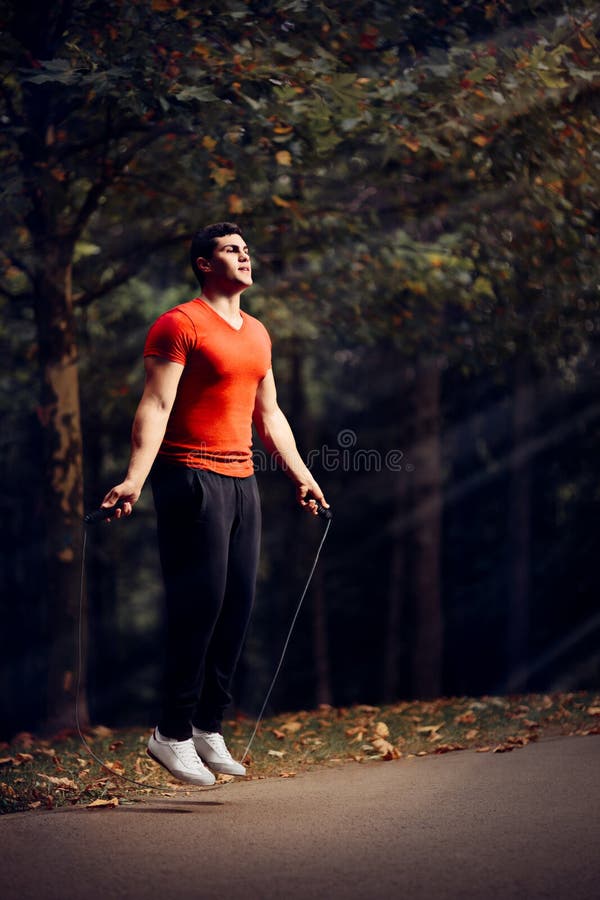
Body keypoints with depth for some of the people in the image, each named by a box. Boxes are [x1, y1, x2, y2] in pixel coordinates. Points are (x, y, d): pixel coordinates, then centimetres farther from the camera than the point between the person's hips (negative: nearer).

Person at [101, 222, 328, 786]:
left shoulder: (257, 333, 19)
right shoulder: (179, 325, -6)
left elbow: (269, 415, 25)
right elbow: (155, 406, -14)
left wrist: (301, 476, 24)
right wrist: (134, 479, -24)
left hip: (240, 481, 8)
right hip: (190, 478, -8)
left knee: (237, 606, 4)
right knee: (200, 603, -10)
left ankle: (209, 728, 11)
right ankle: (173, 734, -3)